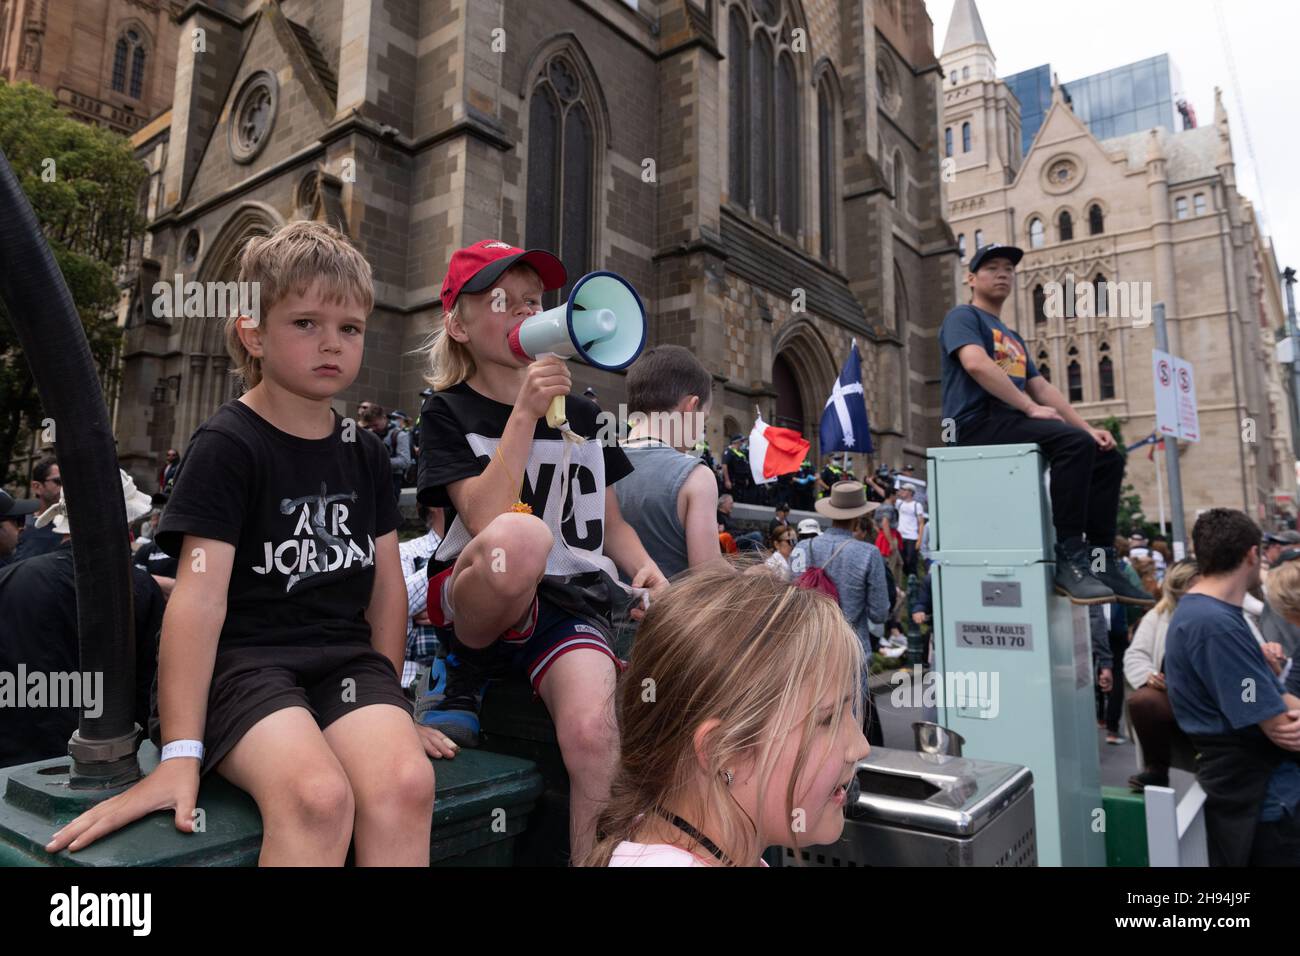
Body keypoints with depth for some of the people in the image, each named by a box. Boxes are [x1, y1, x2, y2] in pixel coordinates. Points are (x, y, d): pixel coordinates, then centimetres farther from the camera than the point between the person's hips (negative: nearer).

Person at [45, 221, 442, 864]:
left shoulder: (365, 454, 12)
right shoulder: (227, 445, -4)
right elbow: (200, 595, -13)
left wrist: (385, 707, 13)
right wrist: (180, 753, -17)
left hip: (344, 655, 5)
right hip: (243, 658, -4)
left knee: (405, 784, -26)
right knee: (318, 795, -33)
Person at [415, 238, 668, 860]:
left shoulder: (581, 415, 13)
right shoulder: (448, 412, 2)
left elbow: (611, 522, 19)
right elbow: (488, 521, -15)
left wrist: (645, 570, -1)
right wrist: (525, 413, -17)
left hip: (570, 605, 2)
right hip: (477, 605, -2)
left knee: (592, 731, -29)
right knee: (519, 538, -37)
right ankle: (468, 676, -8)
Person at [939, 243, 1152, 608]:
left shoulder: (1013, 338, 29)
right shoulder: (963, 317, 3)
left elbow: (1043, 388, 22)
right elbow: (976, 363, -17)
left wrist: (1088, 427, 8)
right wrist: (1031, 408, -20)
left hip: (1012, 422, 9)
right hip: (977, 424, -9)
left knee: (1108, 457, 0)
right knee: (1073, 442, -29)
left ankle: (1103, 561, -2)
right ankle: (1069, 558, -27)